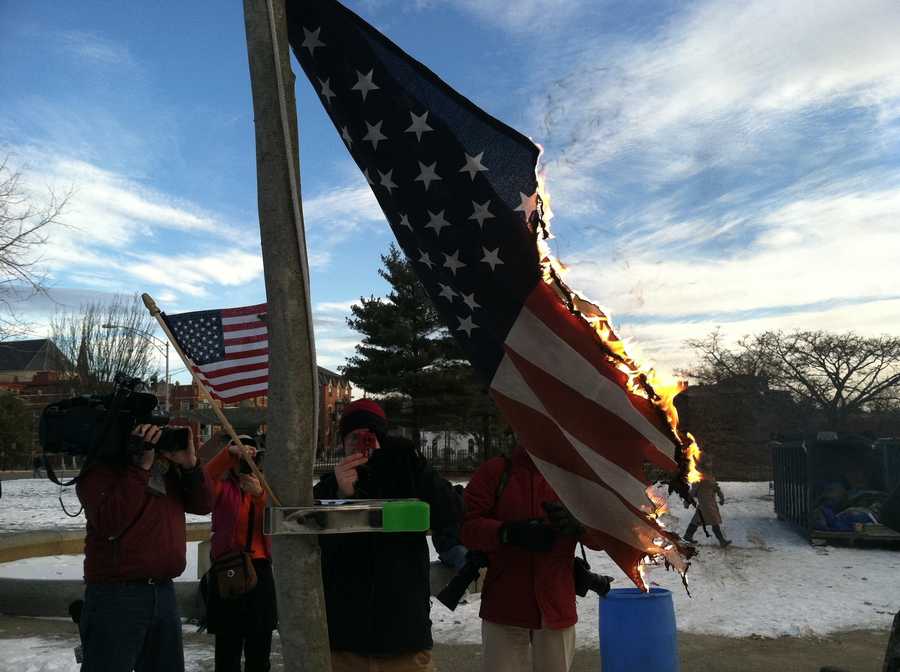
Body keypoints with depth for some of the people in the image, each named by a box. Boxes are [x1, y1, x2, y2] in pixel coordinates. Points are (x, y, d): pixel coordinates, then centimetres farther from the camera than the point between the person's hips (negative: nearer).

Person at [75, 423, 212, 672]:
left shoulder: (167, 465, 10)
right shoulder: (101, 467, -9)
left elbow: (202, 505, 7)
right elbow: (108, 522, -24)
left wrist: (190, 464, -10)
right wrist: (141, 466, -25)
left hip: (164, 592, 7)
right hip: (116, 595, -7)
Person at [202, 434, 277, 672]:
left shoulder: (265, 489, 13)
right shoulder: (222, 489, 5)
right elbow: (204, 478, -19)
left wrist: (259, 495, -22)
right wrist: (230, 451, -35)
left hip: (260, 571, 3)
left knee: (260, 649, 9)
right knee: (228, 647, -6)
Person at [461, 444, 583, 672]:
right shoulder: (495, 471, 0)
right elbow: (466, 525, -8)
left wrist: (575, 523, -20)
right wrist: (510, 532, -24)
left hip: (557, 607, 2)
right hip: (504, 607, -2)